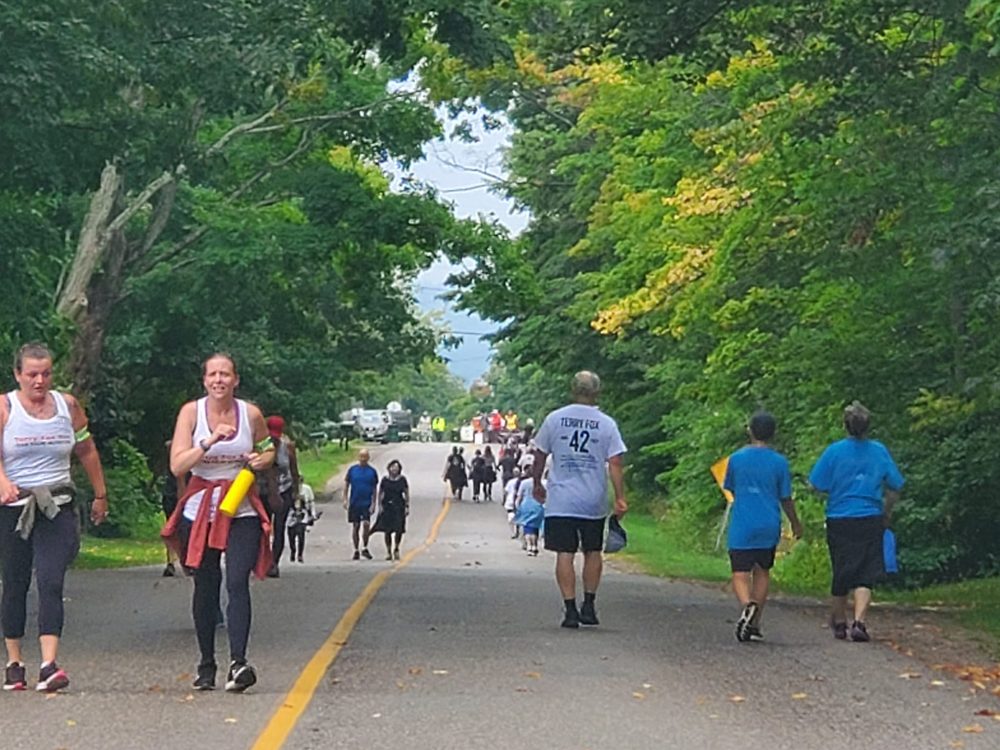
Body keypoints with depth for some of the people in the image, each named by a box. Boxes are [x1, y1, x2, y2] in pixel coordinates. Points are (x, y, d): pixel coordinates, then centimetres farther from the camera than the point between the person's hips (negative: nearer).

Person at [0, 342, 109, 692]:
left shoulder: (67, 405, 8)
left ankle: (49, 665, -20)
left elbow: (87, 452, 18)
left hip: (57, 506, 1)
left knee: (51, 582, -12)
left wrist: (100, 495, 22)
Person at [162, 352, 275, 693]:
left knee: (237, 583, -14)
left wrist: (261, 460, -4)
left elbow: (268, 450, 19)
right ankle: (206, 665, 18)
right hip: (200, 509, 0)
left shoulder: (251, 414, 1)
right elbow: (177, 466, -11)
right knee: (205, 587, 7)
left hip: (242, 511, 0)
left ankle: (238, 662, -22)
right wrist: (209, 441, -23)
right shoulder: (191, 412, -3)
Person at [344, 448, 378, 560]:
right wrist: (345, 499, -1)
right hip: (354, 502, 1)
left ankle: (365, 548, 0)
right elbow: (346, 485, 8)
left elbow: (374, 489, 6)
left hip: (366, 503, -1)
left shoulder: (372, 471, 2)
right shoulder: (352, 469, 3)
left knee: (366, 524, -16)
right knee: (355, 526, 6)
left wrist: (373, 504, -1)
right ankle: (356, 551, 15)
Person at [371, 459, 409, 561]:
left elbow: (407, 494, 5)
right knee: (387, 530, 1)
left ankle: (396, 549, 14)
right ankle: (388, 551, 11)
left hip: (399, 507, 0)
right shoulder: (385, 479, 3)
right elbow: (380, 493, 7)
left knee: (399, 530, -5)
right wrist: (380, 505, -1)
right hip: (387, 506, 1)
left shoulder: (402, 480, 2)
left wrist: (407, 506, 0)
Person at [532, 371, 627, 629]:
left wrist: (537, 485, 22)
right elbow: (615, 464, -6)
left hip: (560, 501, -1)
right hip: (594, 501, 1)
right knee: (592, 552, 16)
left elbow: (540, 456, 8)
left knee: (565, 554, 0)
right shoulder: (607, 424, -2)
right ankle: (589, 605, 15)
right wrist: (620, 498, -2)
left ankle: (571, 609, -4)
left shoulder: (554, 419, 1)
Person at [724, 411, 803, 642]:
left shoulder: (736, 458, -2)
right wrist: (795, 523, 17)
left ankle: (747, 605, -32)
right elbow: (785, 498, 3)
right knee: (762, 572, 15)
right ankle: (754, 625, 14)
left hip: (741, 527, -1)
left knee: (740, 574, -1)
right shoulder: (779, 462, -3)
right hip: (769, 527, 1)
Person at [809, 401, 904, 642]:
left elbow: (816, 485, -6)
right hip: (870, 521, 0)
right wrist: (886, 514, 20)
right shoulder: (880, 451, 0)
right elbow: (895, 488, 6)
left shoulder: (835, 451, -7)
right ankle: (859, 621, -16)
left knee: (840, 575, 13)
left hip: (839, 520, 0)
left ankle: (838, 623, 25)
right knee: (865, 576, 0)